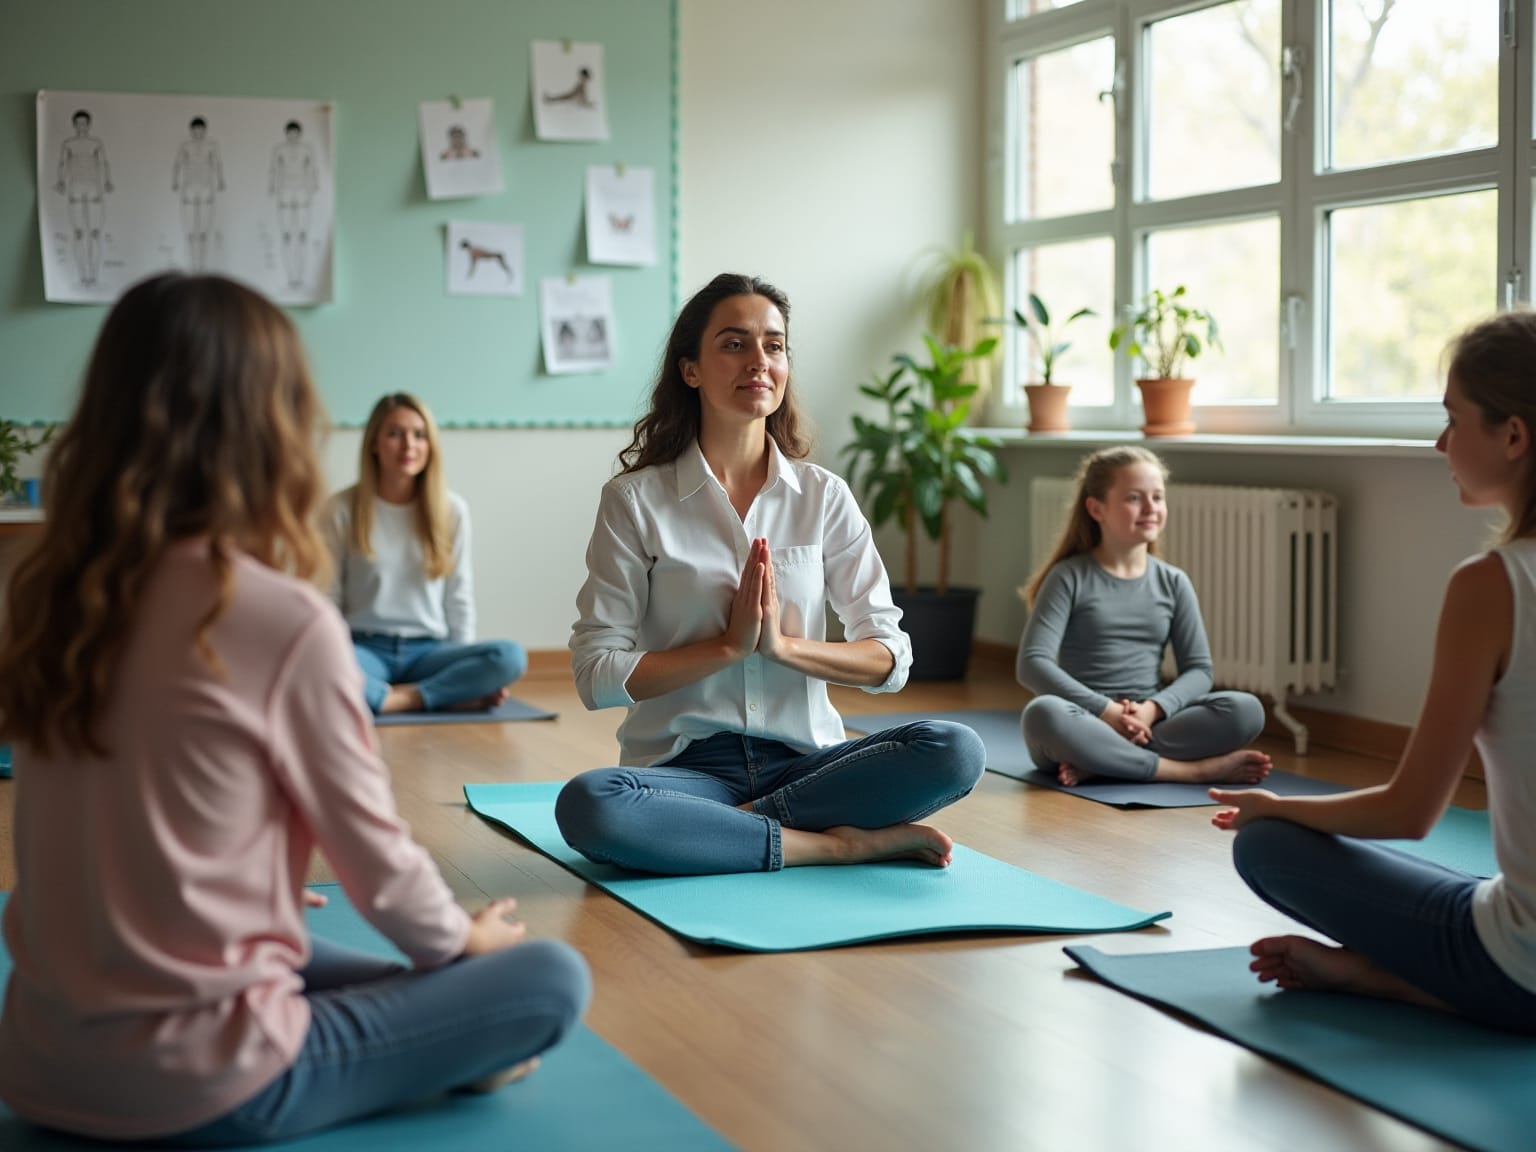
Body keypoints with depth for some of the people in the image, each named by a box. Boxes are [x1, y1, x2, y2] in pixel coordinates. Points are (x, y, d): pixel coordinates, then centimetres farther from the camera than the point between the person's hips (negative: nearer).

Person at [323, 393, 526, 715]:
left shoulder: (452, 510, 7)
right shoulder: (342, 509, 2)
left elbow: (459, 601, 10)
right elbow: (329, 597, 2)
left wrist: (466, 669, 1)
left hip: (428, 651, 2)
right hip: (367, 649, -2)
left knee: (510, 656, -28)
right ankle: (451, 695, -30)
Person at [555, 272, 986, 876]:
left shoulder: (824, 496, 7)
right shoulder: (634, 500, 0)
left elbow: (888, 659, 3)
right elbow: (596, 674, -6)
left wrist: (782, 644, -13)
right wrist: (729, 645, -12)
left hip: (801, 759, 2)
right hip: (685, 765, -2)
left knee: (955, 751, -24)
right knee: (586, 806, -35)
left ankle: (727, 827, -18)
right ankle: (837, 842, -22)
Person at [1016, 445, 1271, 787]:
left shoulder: (1173, 583, 10)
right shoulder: (1070, 578, -1)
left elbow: (1198, 670, 5)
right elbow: (1032, 664, -11)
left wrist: (1152, 709, -15)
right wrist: (1107, 711, -20)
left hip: (1147, 728, 3)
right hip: (1085, 724, -3)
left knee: (1246, 710, -22)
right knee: (1043, 714, -39)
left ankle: (1098, 763, -27)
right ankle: (1193, 769, -30)